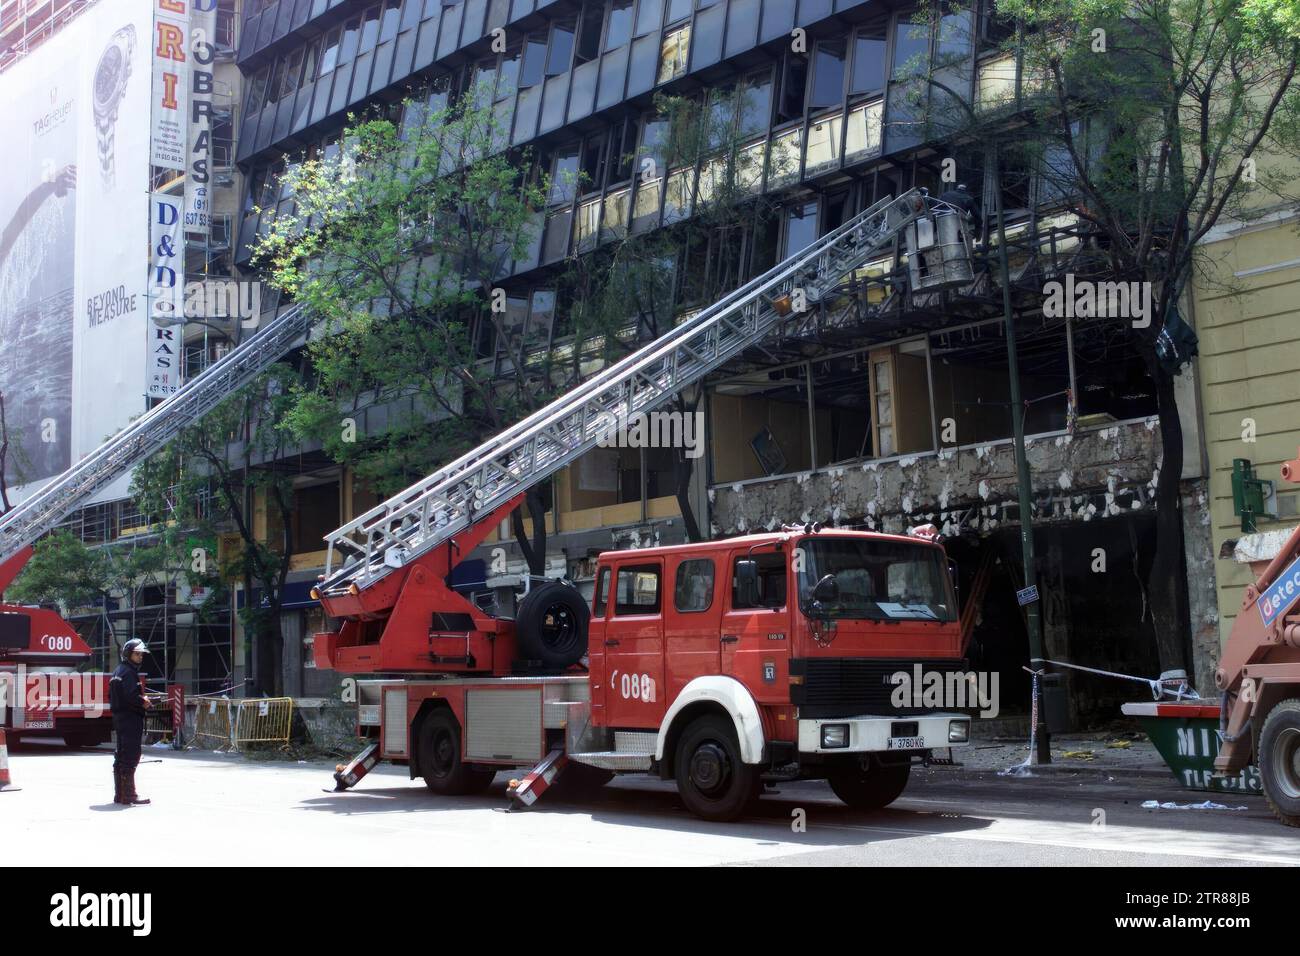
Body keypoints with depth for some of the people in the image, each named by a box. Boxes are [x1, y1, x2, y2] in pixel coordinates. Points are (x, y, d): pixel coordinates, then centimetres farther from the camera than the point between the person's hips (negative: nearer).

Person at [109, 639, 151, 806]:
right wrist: (143, 702, -7)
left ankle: (119, 794, 19)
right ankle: (128, 796, -11)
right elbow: (131, 696, -25)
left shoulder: (118, 671, 17)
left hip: (119, 717, 10)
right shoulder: (129, 672, -13)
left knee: (121, 757, 14)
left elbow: (112, 696, 20)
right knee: (130, 757, -9)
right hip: (131, 718, -10)